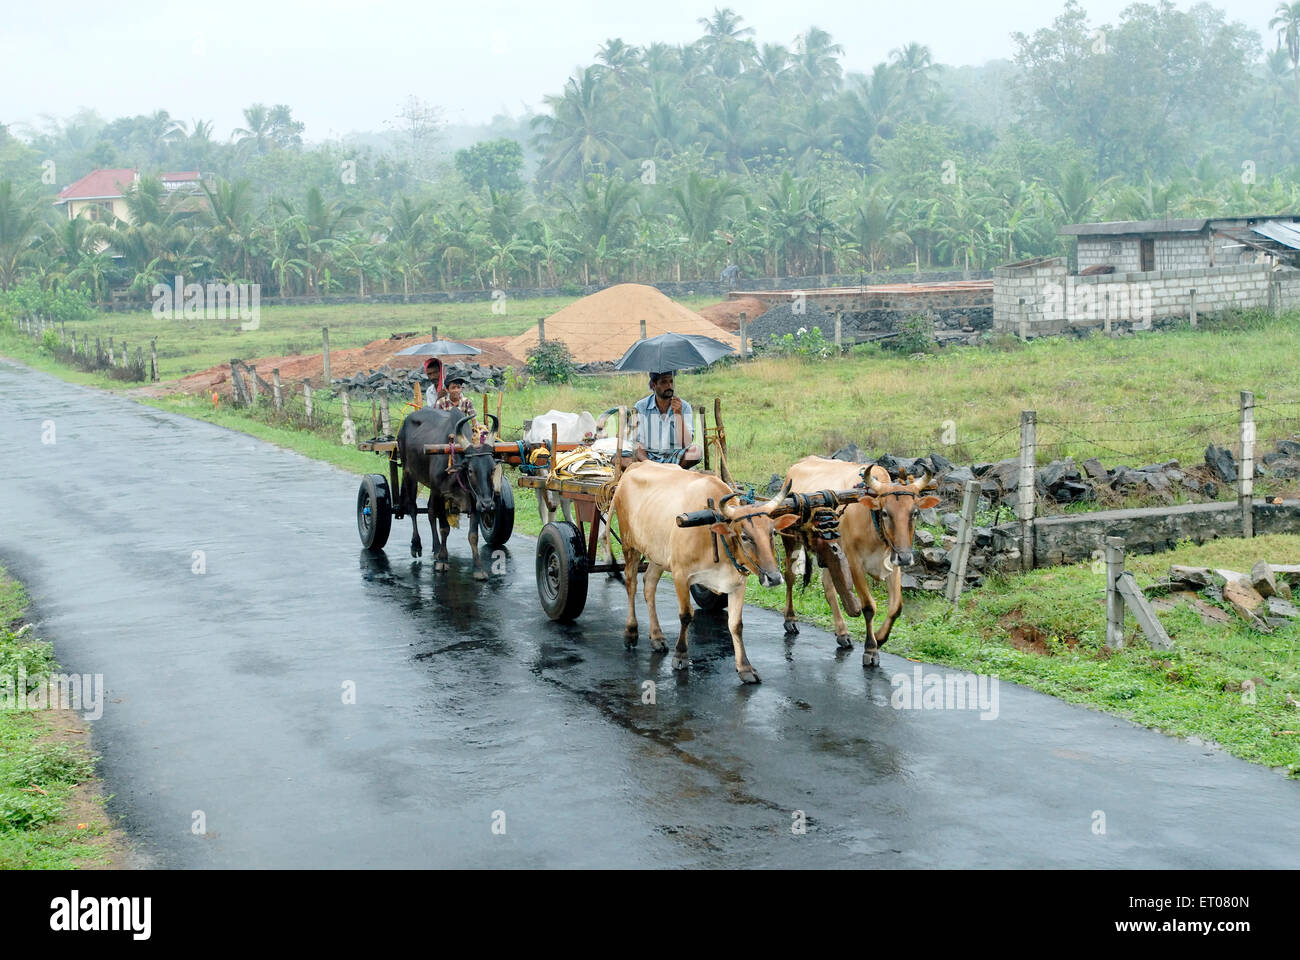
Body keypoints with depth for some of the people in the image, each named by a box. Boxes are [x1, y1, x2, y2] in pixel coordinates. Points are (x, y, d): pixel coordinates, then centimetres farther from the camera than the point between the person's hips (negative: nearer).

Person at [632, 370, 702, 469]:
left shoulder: (684, 407, 0)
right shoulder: (641, 407, -1)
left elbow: (686, 445, -8)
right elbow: (638, 446, -6)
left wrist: (678, 414, -17)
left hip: (674, 460, 1)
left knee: (696, 450, -29)